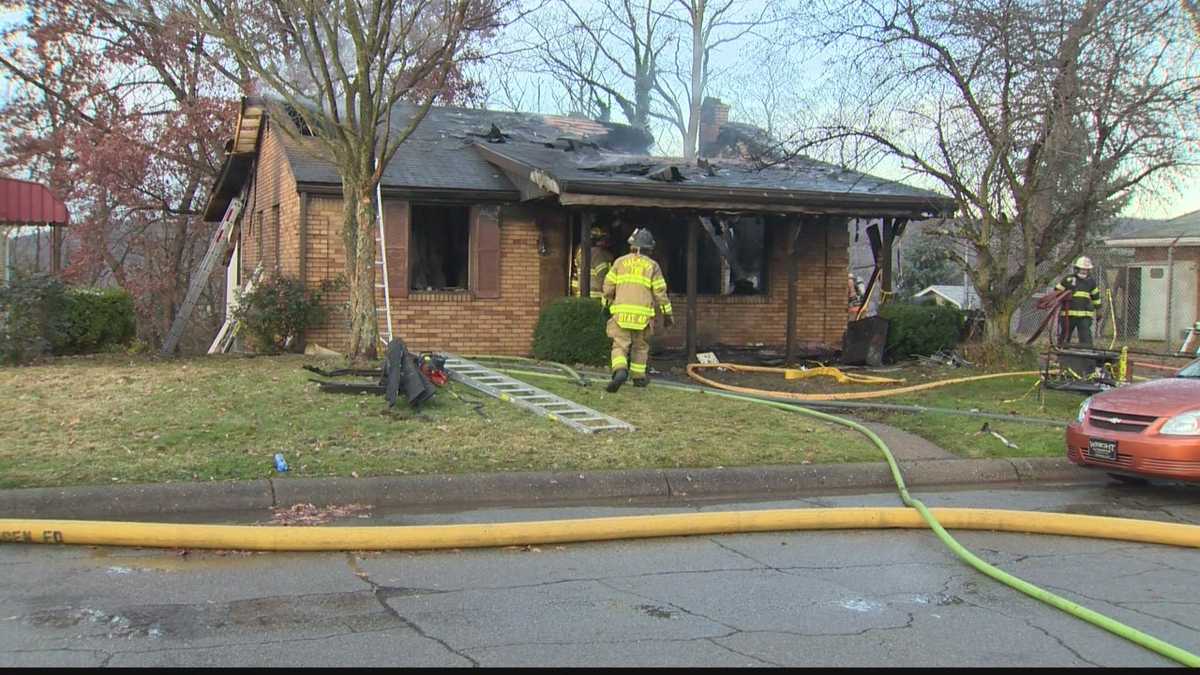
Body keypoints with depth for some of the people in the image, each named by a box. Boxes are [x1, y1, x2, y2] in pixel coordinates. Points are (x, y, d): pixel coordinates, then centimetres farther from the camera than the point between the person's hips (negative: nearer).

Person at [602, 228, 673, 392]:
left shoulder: (620, 262, 8)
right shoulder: (652, 266, 5)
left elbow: (608, 286, 6)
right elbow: (660, 292, 2)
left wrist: (607, 302, 24)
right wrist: (667, 314, 9)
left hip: (621, 311, 0)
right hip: (642, 313, 0)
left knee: (620, 345, -2)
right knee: (640, 346, 17)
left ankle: (620, 371, -26)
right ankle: (638, 377, 22)